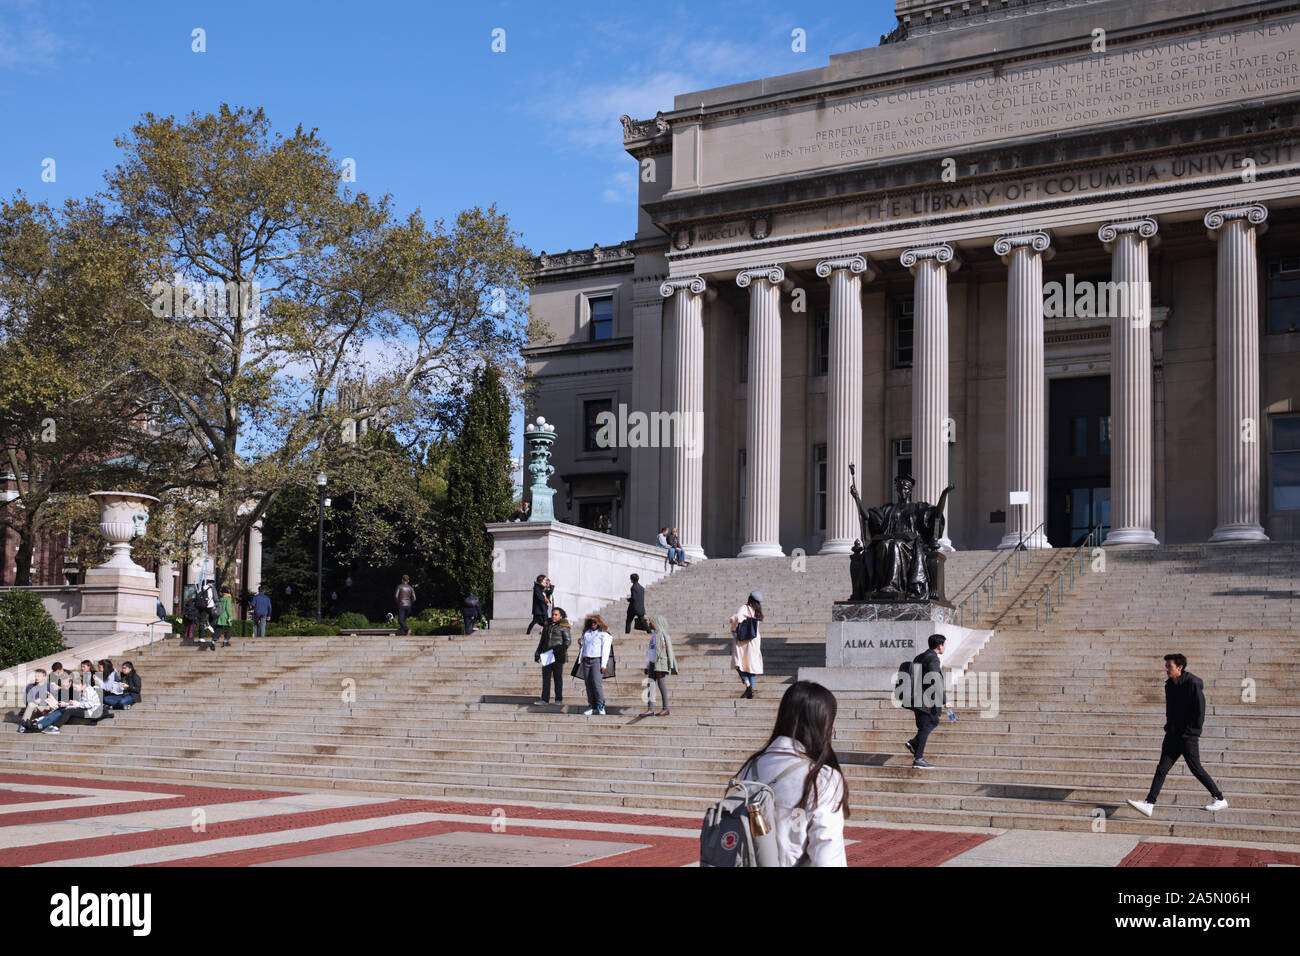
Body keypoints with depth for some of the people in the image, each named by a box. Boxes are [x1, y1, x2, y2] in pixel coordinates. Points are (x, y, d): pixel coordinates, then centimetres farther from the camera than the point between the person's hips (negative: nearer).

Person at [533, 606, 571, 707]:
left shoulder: (564, 627, -2)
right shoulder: (547, 625, 15)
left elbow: (568, 641, -8)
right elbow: (542, 640, 21)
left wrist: (561, 651, -20)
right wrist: (537, 653, 17)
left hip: (557, 656, -6)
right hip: (546, 655, 6)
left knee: (558, 677, 0)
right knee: (546, 677, 2)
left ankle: (559, 700, 6)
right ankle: (545, 700, 1)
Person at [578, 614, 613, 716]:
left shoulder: (604, 635, 0)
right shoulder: (586, 633, 18)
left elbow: (605, 650, -6)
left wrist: (603, 665, -12)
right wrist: (580, 661, 16)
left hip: (597, 661, -5)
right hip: (586, 660, 6)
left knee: (597, 683, -16)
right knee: (588, 684, 1)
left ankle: (600, 705, -8)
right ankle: (591, 706, 4)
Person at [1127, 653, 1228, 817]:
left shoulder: (1193, 683, -13)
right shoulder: (1169, 685, 10)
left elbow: (1200, 710, -14)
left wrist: (1191, 731, -15)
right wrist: (1169, 727, 11)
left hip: (1188, 736, -7)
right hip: (1173, 734, 7)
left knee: (1196, 769, 1)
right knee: (1162, 768, -2)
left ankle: (1220, 799, 19)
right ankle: (1149, 804, -7)